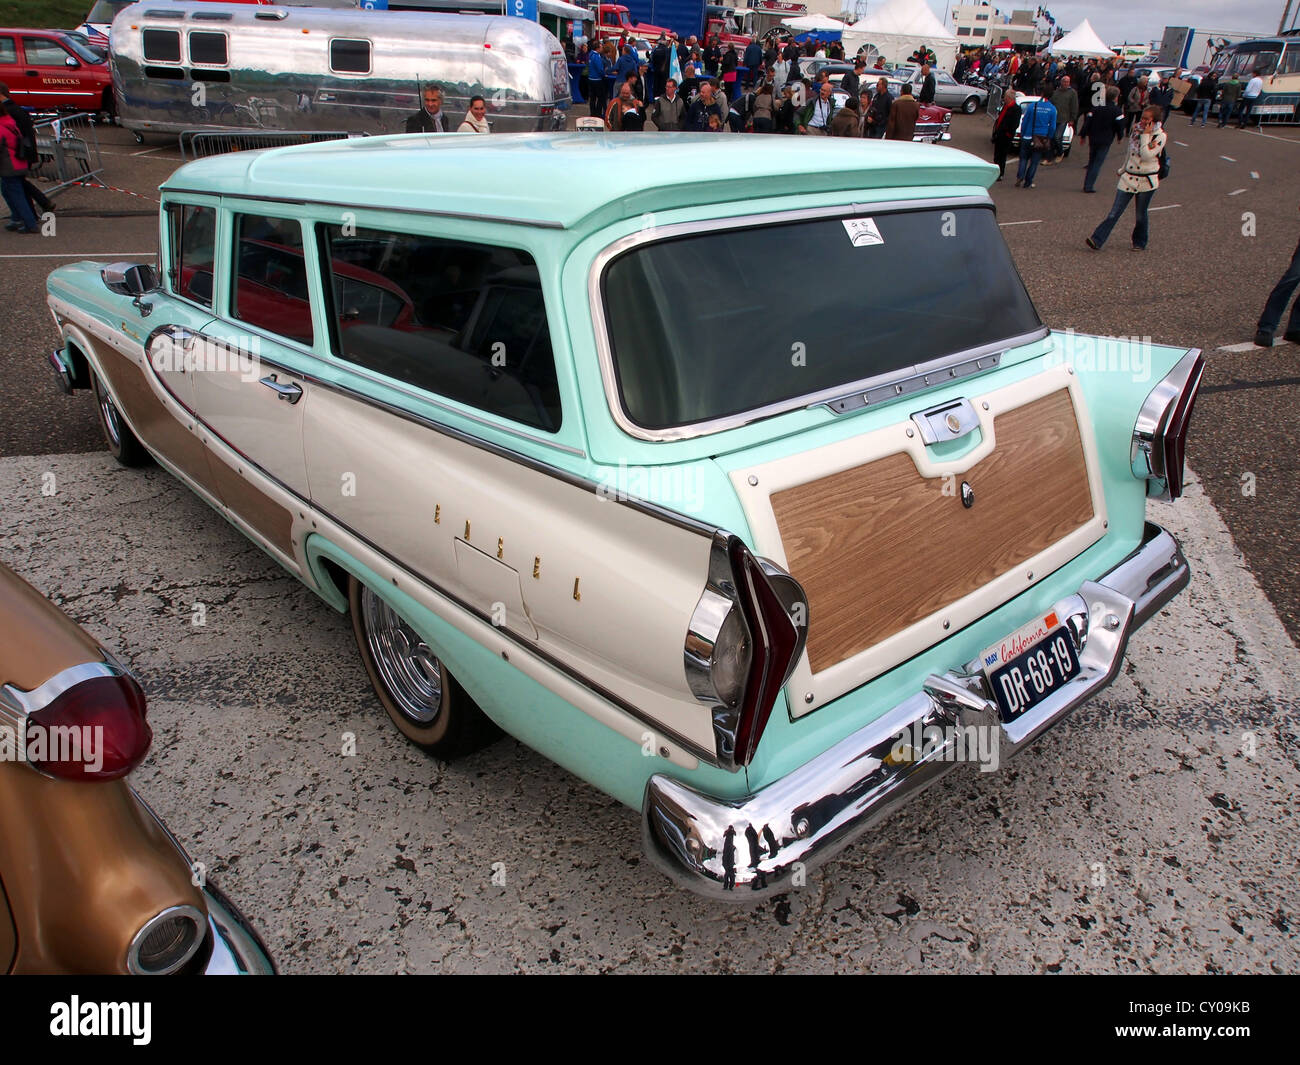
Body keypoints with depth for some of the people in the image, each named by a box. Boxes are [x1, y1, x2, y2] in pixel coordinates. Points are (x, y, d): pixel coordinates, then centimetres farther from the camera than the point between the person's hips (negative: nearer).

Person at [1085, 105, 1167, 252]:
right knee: (1115, 212, -4)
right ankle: (1097, 240, -10)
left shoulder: (1159, 136, -10)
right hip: (1129, 177, 4)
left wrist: (1145, 135, -19)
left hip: (1147, 180, -4)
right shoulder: (1136, 128, 5)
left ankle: (1140, 243, 24)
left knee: (1141, 215, 6)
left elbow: (1146, 156, -23)